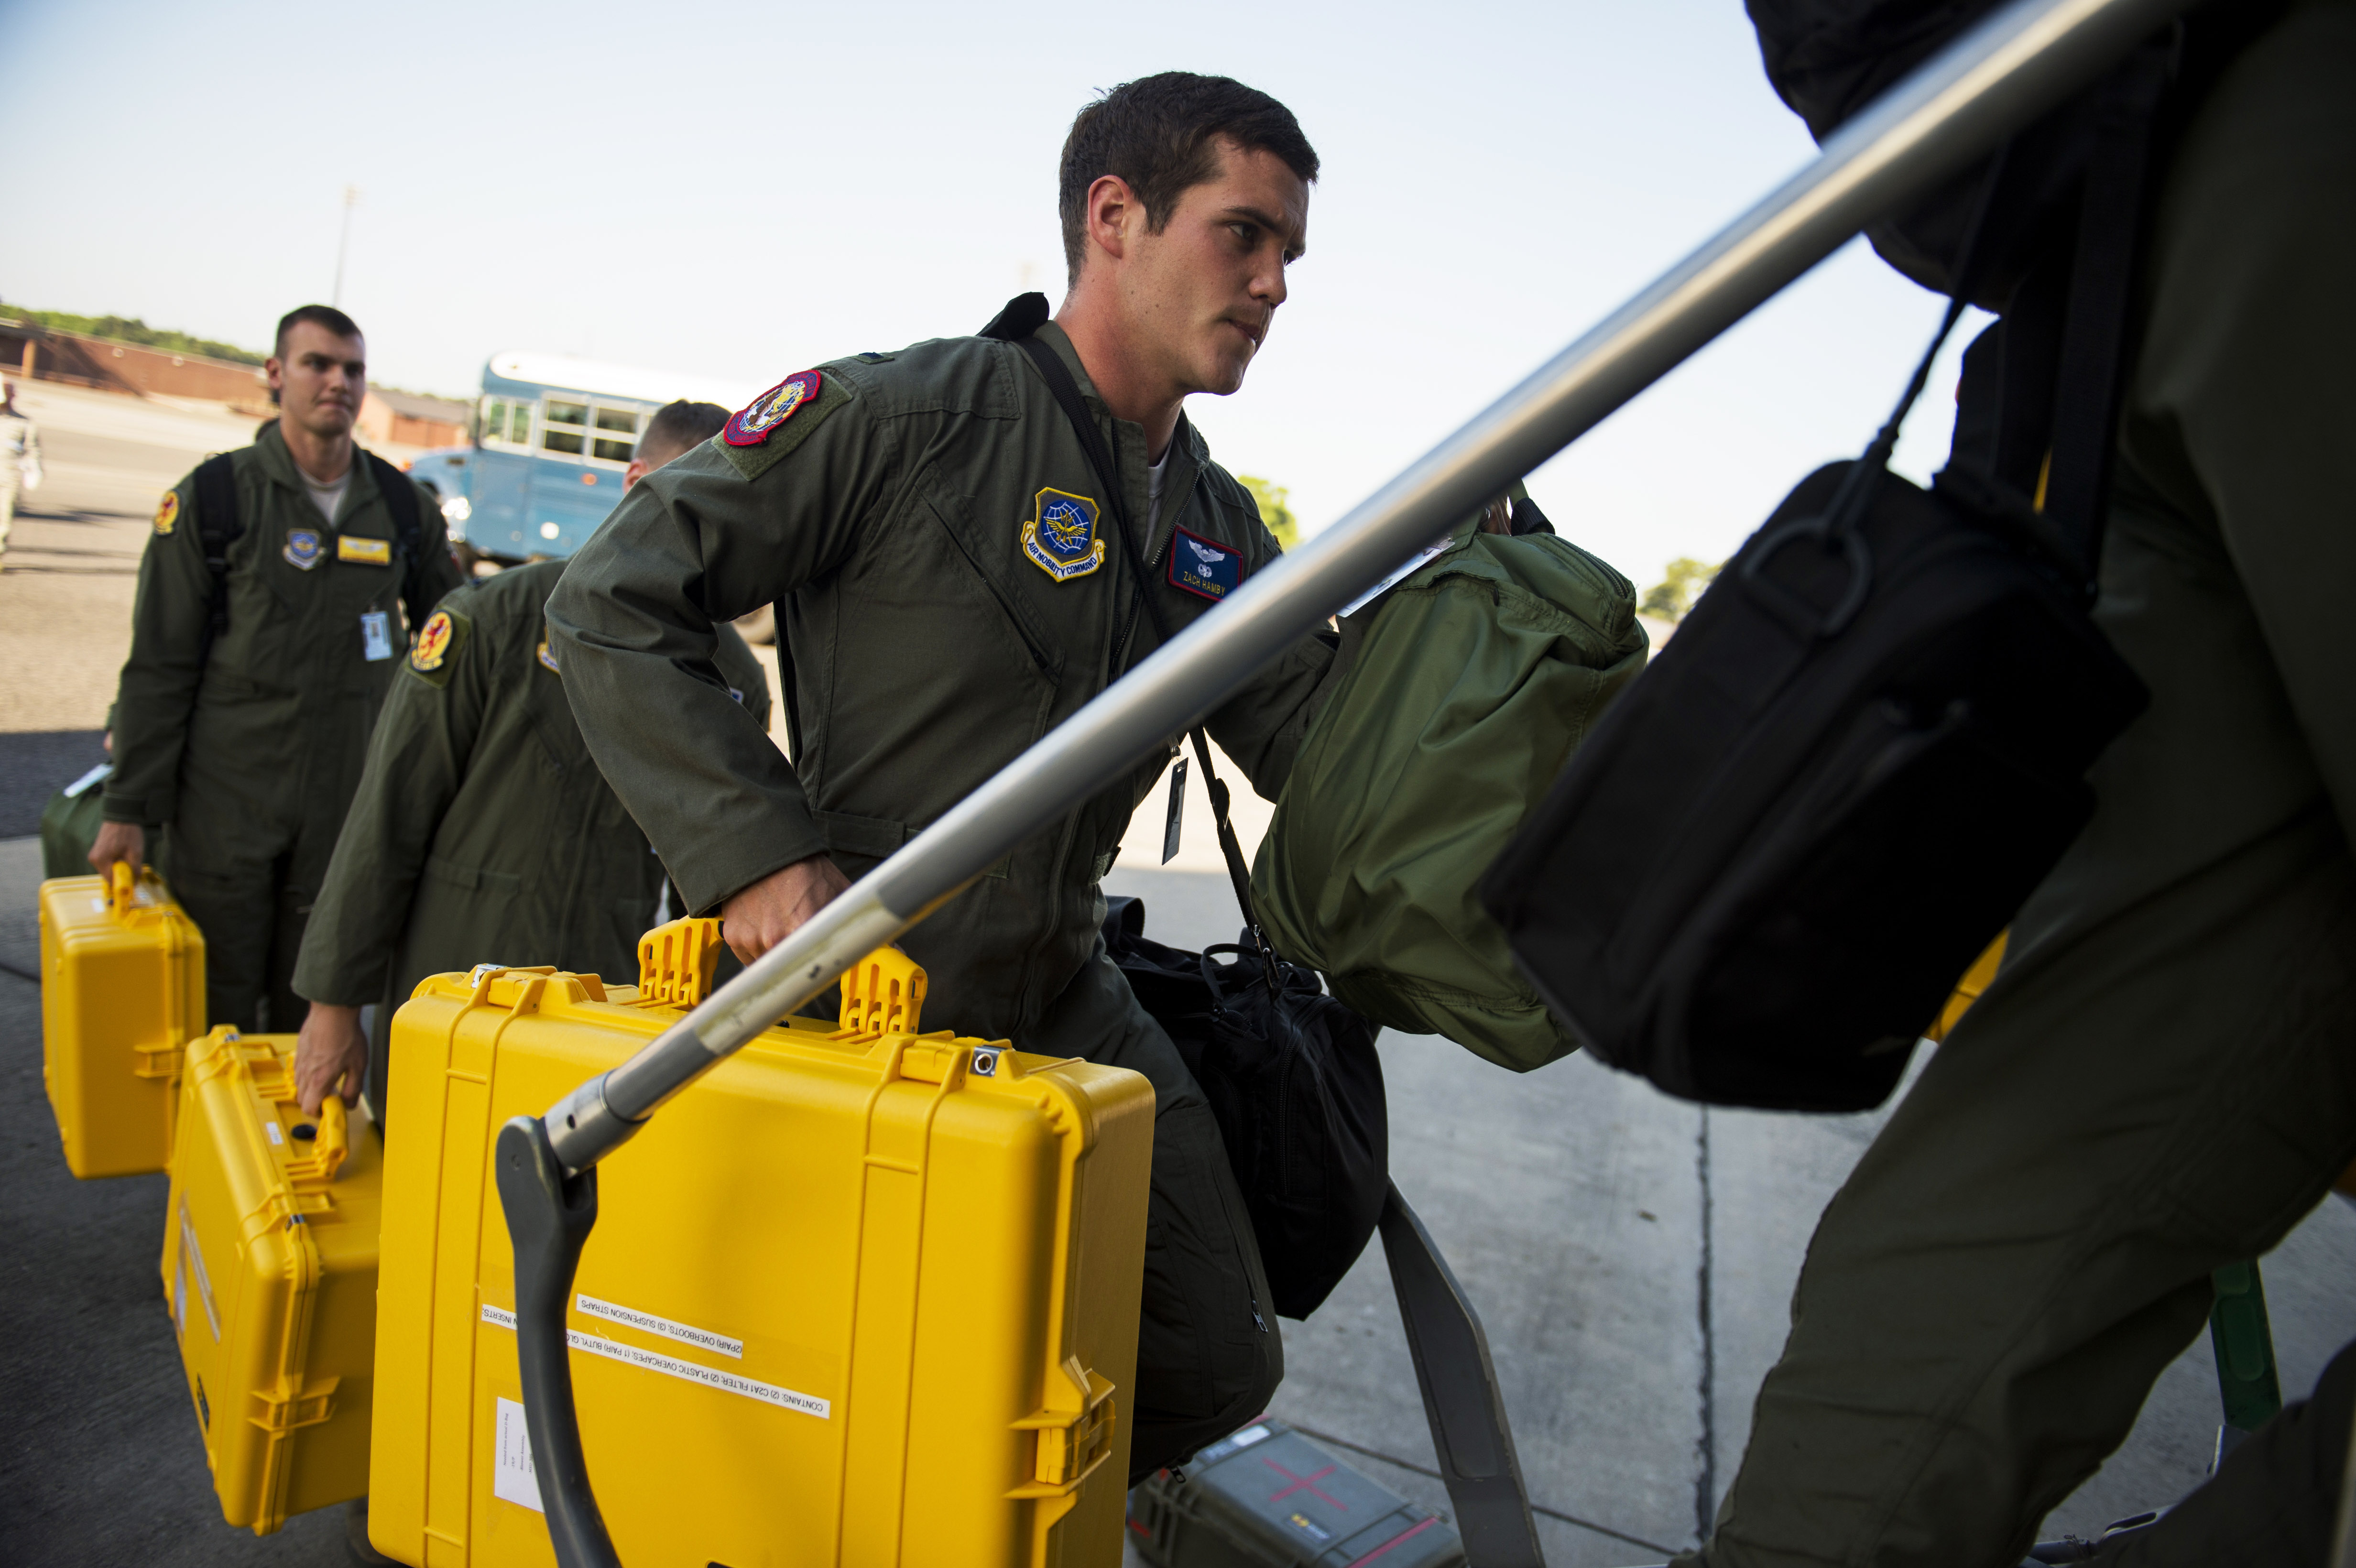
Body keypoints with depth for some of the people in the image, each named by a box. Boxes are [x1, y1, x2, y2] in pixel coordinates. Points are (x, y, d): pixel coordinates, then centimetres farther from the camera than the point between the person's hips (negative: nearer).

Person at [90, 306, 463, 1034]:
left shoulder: (404, 507, 6)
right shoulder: (213, 497, -2)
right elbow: (159, 665, -2)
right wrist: (129, 808, -4)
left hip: (350, 801, 2)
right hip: (226, 800, -2)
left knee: (315, 1012, 11)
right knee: (216, 1011, 5)